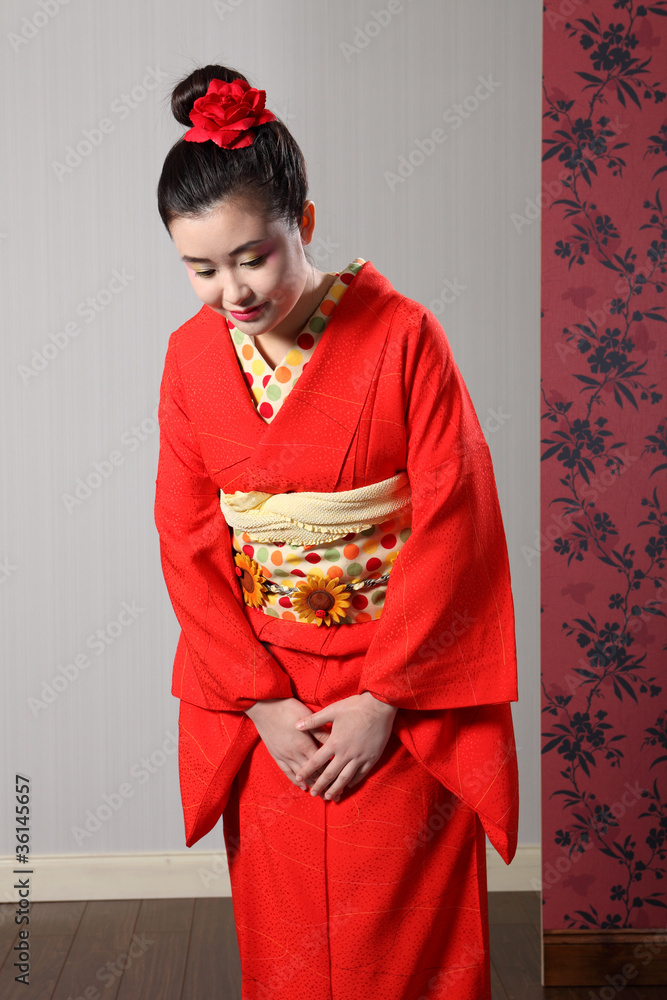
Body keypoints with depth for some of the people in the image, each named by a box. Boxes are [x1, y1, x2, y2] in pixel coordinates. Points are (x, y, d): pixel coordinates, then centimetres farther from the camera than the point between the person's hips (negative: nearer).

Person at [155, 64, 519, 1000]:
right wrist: (260, 701, -7)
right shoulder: (192, 354, -2)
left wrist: (384, 698, -14)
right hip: (264, 704, 3)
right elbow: (188, 539, 0)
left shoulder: (404, 337, -13)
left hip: (400, 699, -3)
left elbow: (453, 527, -13)